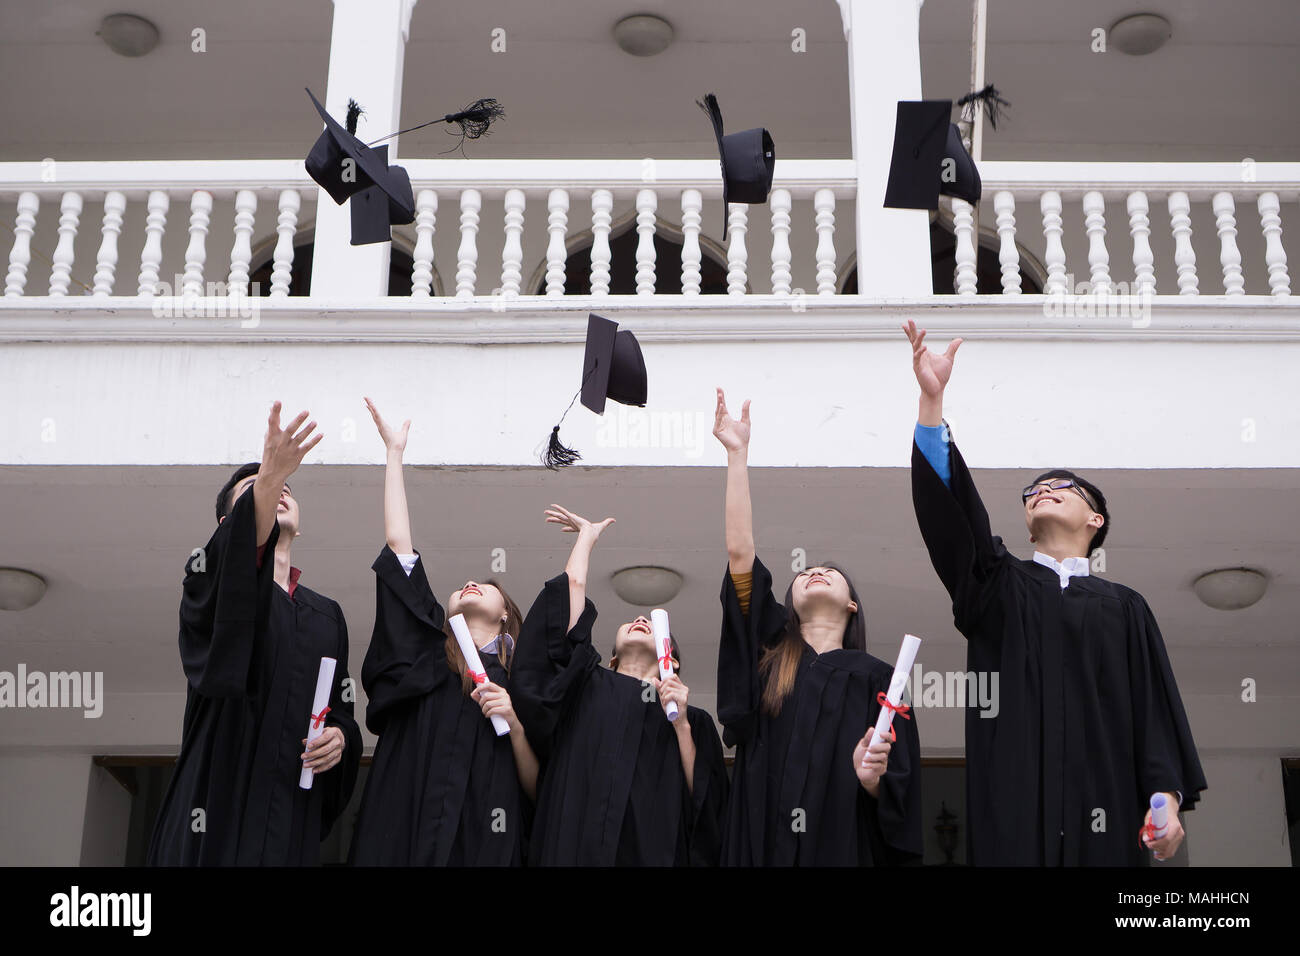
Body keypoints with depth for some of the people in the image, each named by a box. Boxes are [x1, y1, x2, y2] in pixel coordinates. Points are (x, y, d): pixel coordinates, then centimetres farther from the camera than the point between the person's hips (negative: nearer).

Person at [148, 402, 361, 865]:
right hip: (215, 806, -4)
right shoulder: (206, 577, 6)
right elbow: (235, 559, -19)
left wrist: (340, 736, -6)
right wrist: (268, 476, -38)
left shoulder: (328, 616, 20)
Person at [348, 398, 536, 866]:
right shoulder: (429, 652, 11)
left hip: (487, 845, 0)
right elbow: (398, 545, 6)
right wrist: (394, 453, 9)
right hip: (405, 839, 0)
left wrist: (515, 724, -9)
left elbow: (538, 789, 6)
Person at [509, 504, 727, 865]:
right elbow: (573, 585, 6)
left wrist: (681, 725, -7)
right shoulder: (588, 686, 12)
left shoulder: (692, 720, 13)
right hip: (576, 850, 0)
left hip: (657, 852, 0)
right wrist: (588, 533, 19)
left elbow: (705, 801, 1)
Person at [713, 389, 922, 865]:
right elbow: (739, 552, 3)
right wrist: (737, 452, 3)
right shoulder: (769, 651, 11)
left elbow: (899, 792, 4)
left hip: (845, 844, -1)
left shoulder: (877, 678, 8)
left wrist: (871, 778, -18)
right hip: (761, 844, 1)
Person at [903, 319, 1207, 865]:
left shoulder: (1124, 607, 17)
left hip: (1103, 804, 1)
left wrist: (1167, 796, -8)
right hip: (1014, 807, 0)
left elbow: (1156, 707, 9)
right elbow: (948, 507, 2)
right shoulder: (998, 586, 17)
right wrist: (932, 398, -8)